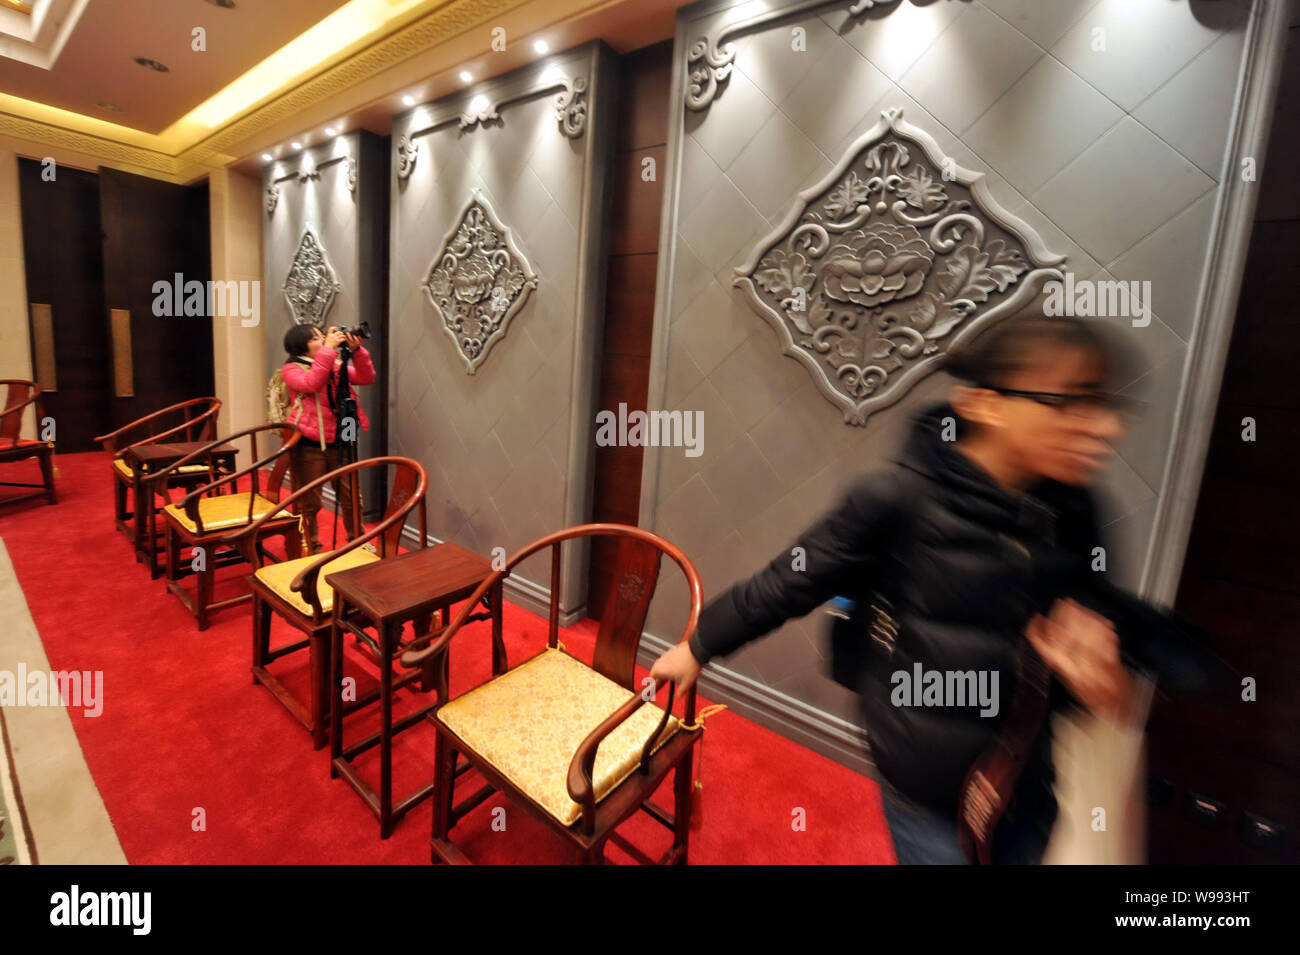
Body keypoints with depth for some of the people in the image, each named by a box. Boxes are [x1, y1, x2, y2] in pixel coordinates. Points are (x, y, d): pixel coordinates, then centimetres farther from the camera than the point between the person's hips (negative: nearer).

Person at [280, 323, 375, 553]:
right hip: (309, 445, -4)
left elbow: (366, 377, 0)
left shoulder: (336, 365, 13)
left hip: (340, 442, 4)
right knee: (309, 502, 6)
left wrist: (357, 350, -14)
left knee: (351, 497, 10)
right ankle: (311, 547, 23)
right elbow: (311, 383, -22)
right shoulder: (292, 369, -1)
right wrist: (328, 349, -22)